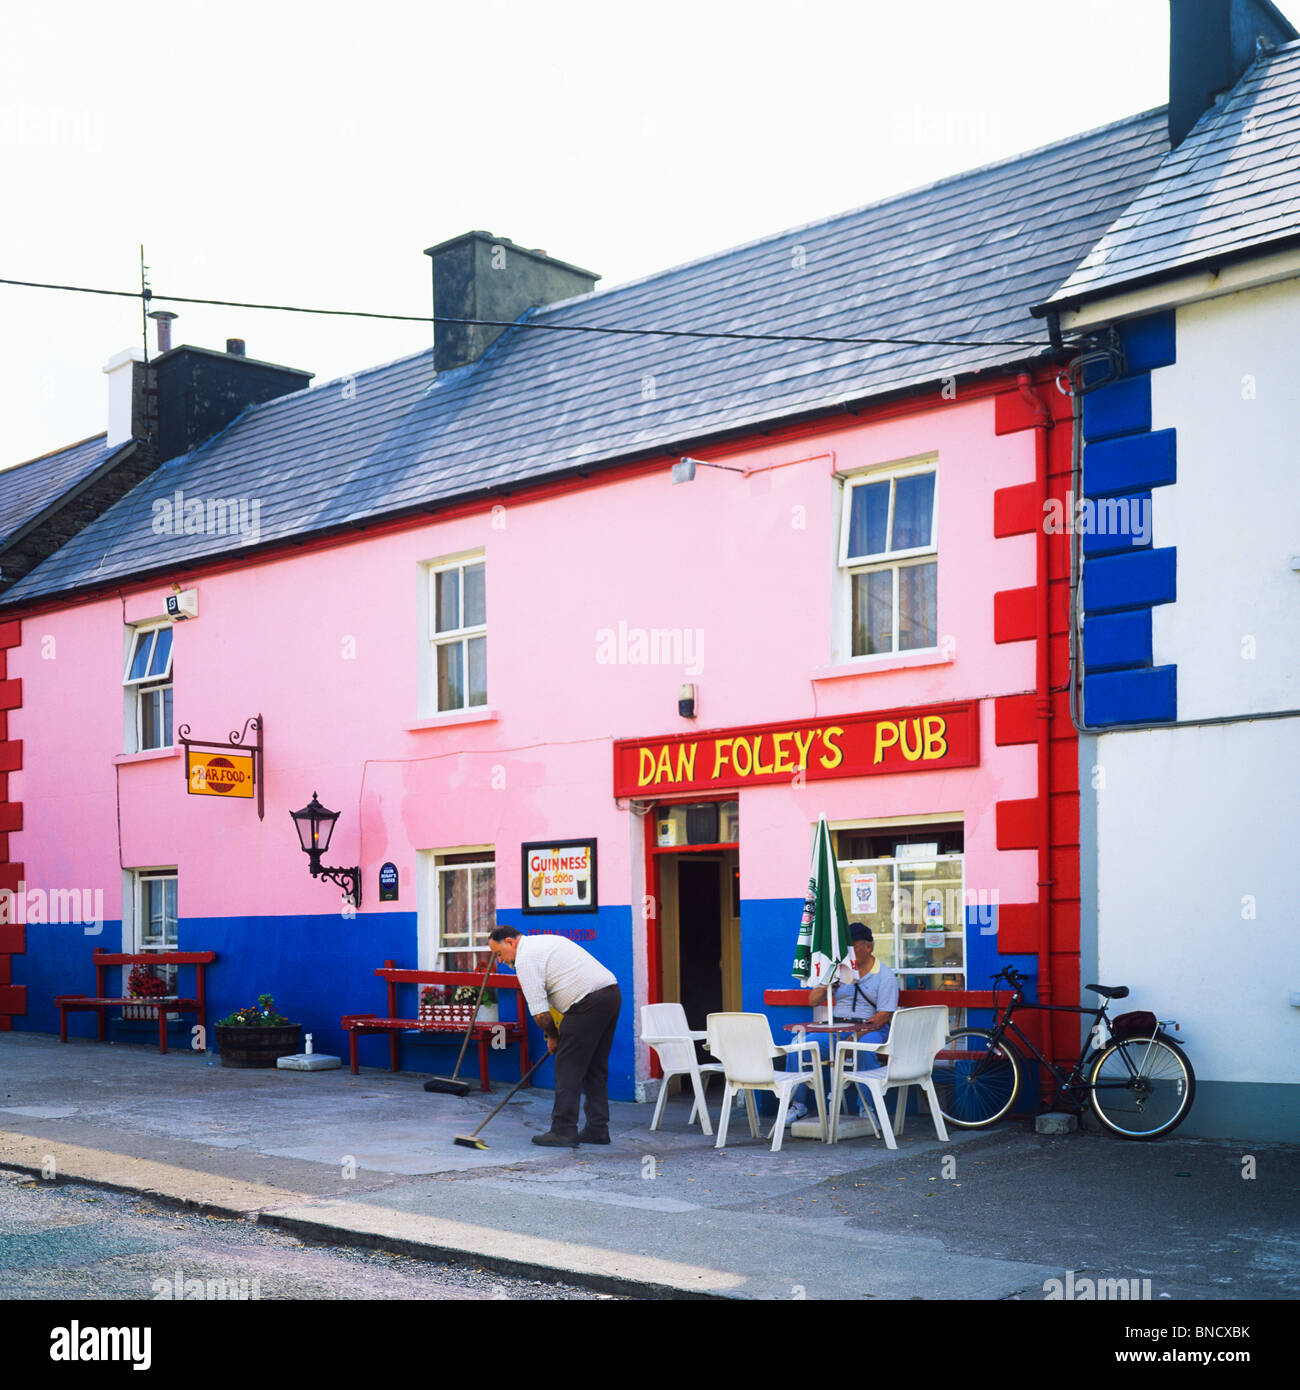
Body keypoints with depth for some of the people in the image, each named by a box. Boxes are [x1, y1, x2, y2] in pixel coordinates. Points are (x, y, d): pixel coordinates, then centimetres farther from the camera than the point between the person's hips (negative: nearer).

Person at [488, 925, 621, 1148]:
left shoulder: (525, 958, -5)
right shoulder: (545, 941, 25)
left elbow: (539, 1011, -9)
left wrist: (553, 1036, 9)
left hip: (589, 1003, -10)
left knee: (569, 1068, -3)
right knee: (595, 1068, 14)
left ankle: (563, 1131, -1)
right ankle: (597, 1129, 16)